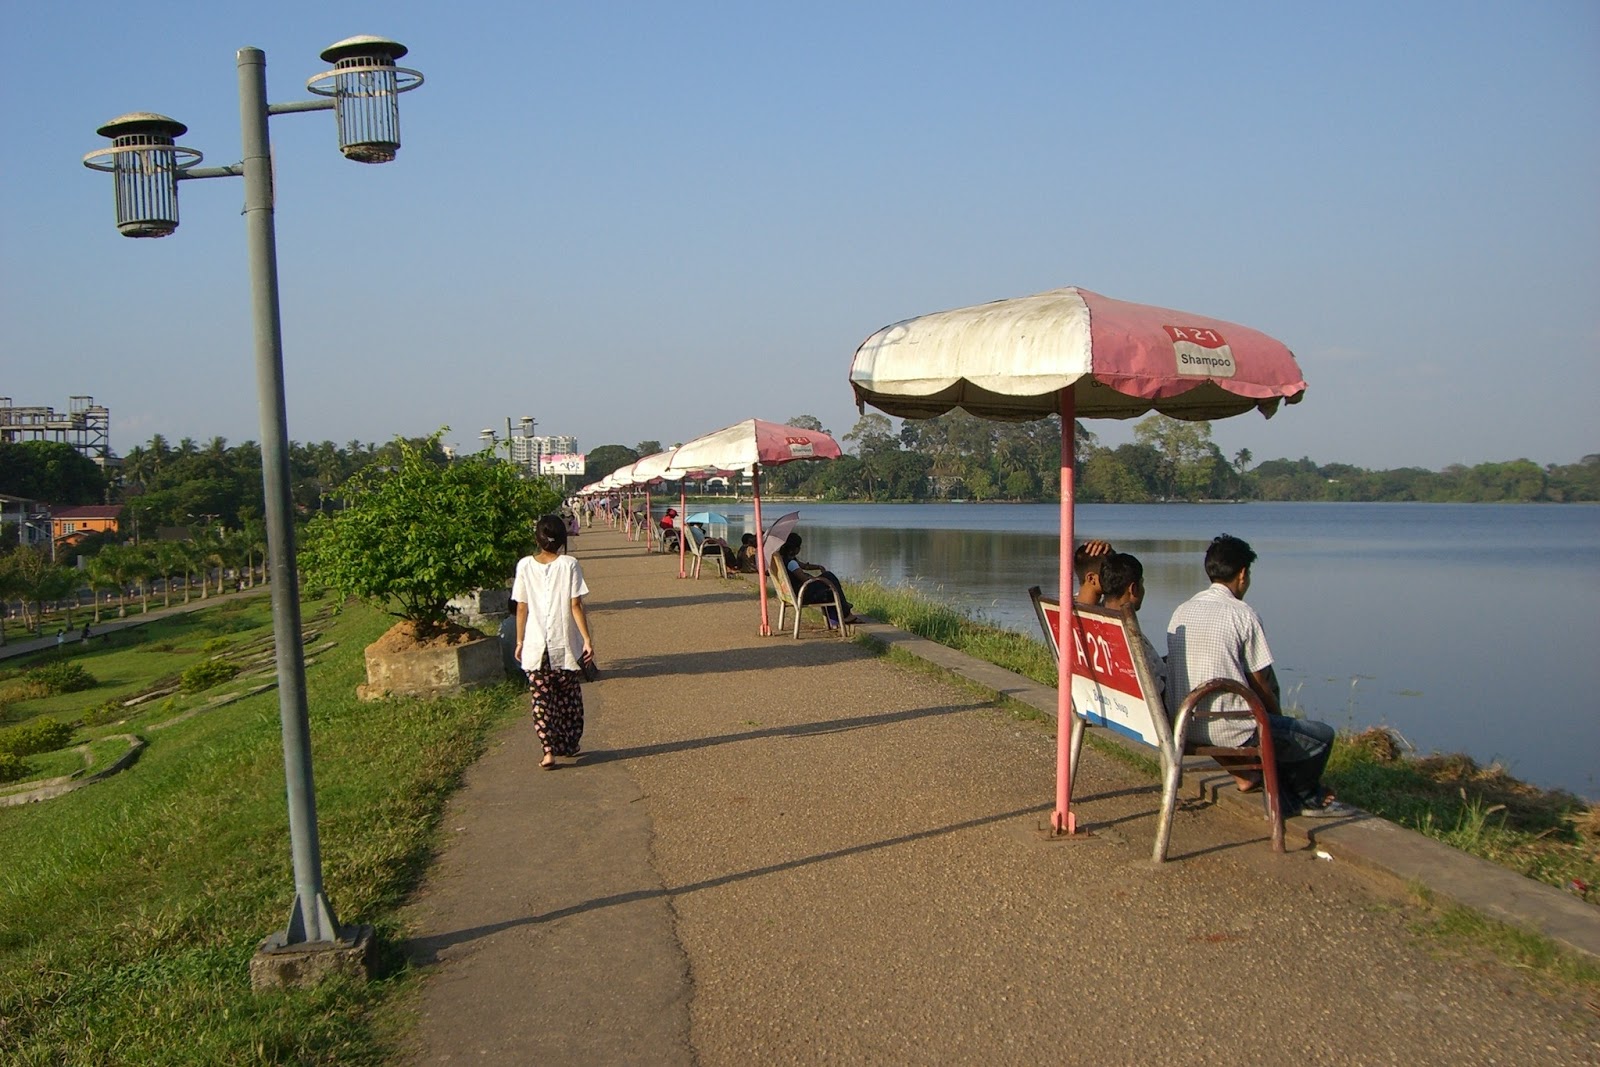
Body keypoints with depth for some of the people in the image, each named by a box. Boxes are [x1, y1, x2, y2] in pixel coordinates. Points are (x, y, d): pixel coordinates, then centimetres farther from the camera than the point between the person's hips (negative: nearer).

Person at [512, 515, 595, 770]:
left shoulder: (525, 565, -3)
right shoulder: (569, 565, -8)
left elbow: (521, 608, 0)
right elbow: (576, 606, -10)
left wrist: (520, 641, 9)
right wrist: (587, 638, -5)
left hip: (535, 646, 1)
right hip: (565, 644, 0)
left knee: (542, 700, 6)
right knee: (569, 698, 16)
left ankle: (549, 750, -3)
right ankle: (569, 745, 27)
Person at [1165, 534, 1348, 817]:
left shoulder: (1181, 611, 9)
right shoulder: (1243, 614, -9)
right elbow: (1260, 685, -4)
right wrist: (1278, 719, 16)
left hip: (1182, 725, 8)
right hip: (1227, 729, -8)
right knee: (1321, 736, 9)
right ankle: (1304, 797, 32)